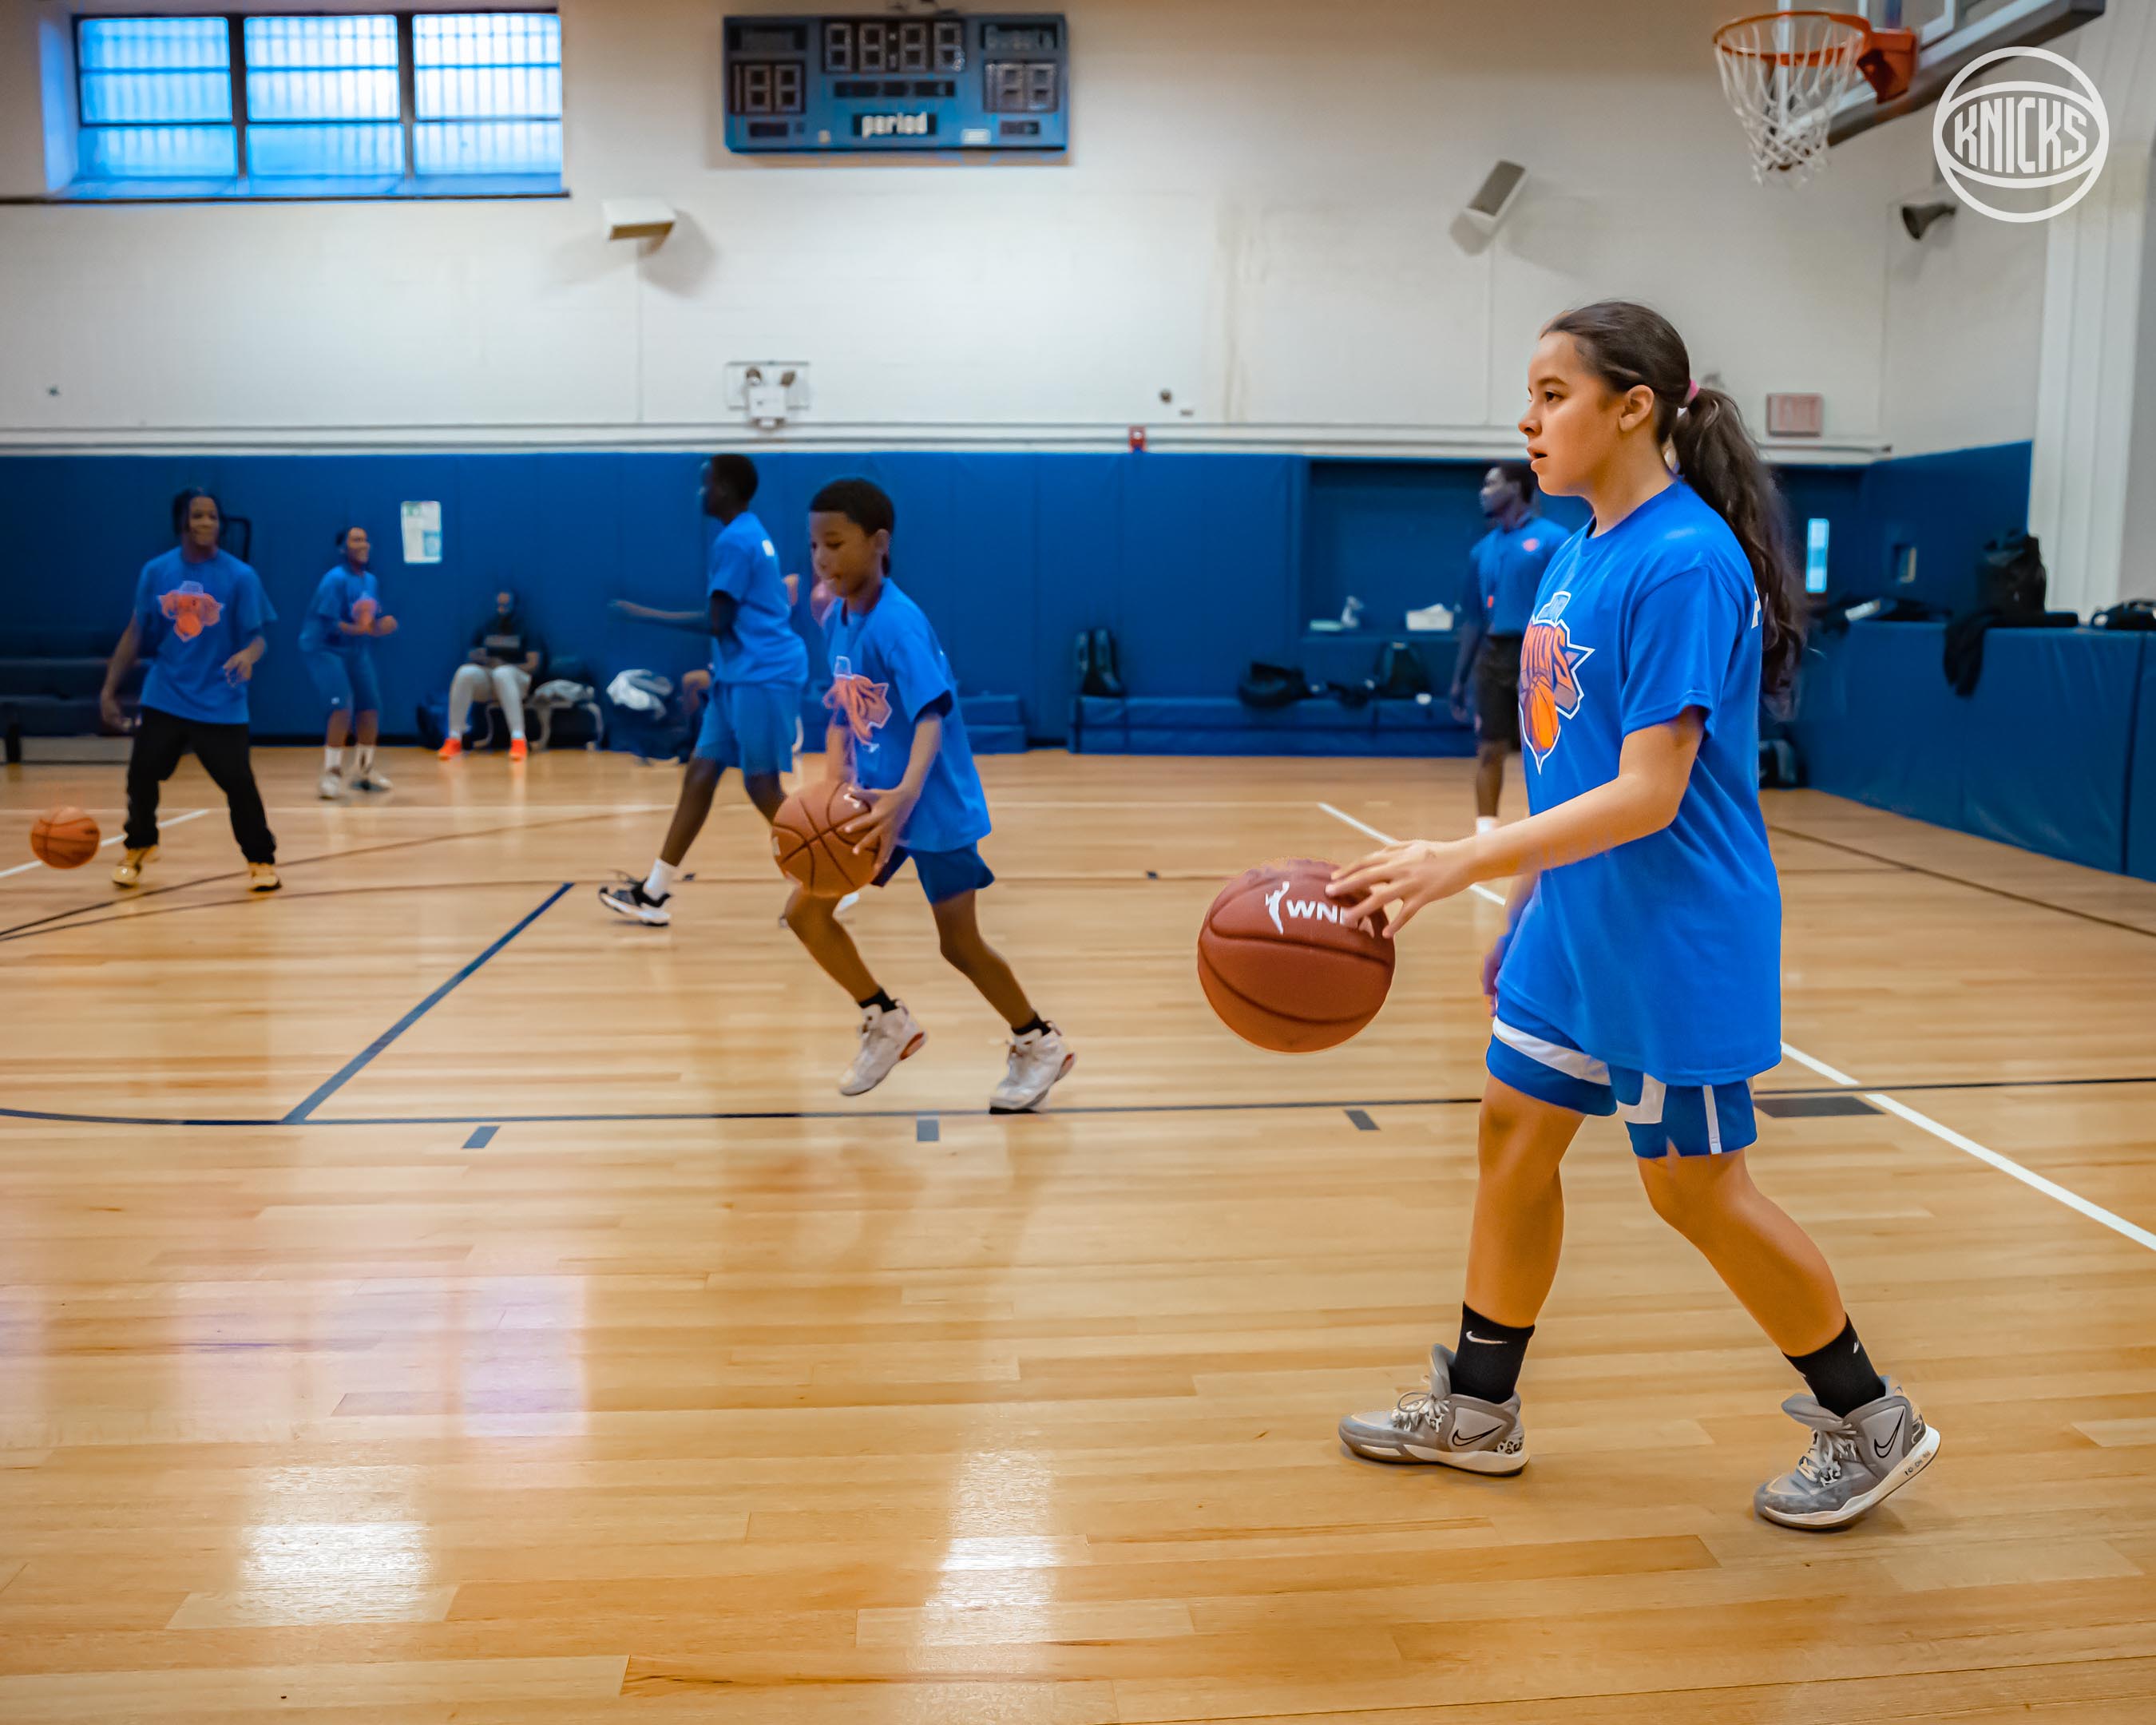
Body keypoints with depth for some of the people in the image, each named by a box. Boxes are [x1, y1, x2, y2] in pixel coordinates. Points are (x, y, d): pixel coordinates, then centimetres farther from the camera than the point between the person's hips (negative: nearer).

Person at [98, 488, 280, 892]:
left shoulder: (239, 576, -8)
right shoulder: (156, 571, 0)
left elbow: (257, 637, -8)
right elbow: (136, 633, 7)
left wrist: (248, 655, -33)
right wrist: (110, 689, 5)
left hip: (220, 704, -3)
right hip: (164, 698, 3)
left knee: (238, 783, -9)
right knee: (141, 775, 4)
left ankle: (261, 860, 9)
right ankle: (138, 847, 30)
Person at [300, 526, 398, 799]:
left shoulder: (369, 580, 6)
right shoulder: (335, 580, -17)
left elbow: (371, 622, 10)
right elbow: (328, 623, -23)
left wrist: (383, 626, -10)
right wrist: (356, 629, -35)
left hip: (355, 650, 8)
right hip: (324, 648, -8)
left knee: (371, 706, 6)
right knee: (343, 706, -22)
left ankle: (364, 770, 23)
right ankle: (332, 774, -14)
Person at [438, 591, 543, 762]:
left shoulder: (525, 630, 5)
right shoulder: (485, 628, 15)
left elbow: (533, 665, -3)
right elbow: (472, 657, 18)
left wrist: (503, 666, -16)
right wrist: (476, 658, -7)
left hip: (516, 679, -3)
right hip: (484, 678, 3)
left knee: (502, 673, -40)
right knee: (465, 672, -32)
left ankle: (518, 740, -52)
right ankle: (454, 740, -35)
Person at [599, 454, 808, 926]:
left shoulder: (733, 541, -14)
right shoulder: (753, 536, 17)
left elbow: (717, 623, -16)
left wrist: (645, 614, -9)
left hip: (762, 676, -10)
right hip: (742, 675, 10)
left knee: (761, 785, -7)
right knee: (700, 773, 8)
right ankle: (653, 894, 10)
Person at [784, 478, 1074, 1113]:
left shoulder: (898, 624, -22)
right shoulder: (836, 622, 3)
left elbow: (931, 717, -33)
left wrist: (905, 795, -48)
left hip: (934, 807, -7)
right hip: (875, 800, 8)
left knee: (959, 944, 2)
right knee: (805, 911, 3)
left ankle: (1040, 1045, 24)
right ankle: (887, 1022, 19)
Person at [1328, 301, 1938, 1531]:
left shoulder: (1684, 562, -20)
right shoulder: (1582, 552, 8)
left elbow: (1646, 794, -25)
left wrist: (1461, 865, -30)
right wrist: (1523, 909, 17)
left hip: (1674, 940, -9)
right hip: (1575, 924, 9)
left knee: (1697, 1189, 3)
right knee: (1516, 1133, 12)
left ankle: (1871, 1422, 25)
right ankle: (1478, 1407, 27)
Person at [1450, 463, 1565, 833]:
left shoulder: (1551, 540, -3)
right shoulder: (1483, 549, 13)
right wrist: (1460, 677, 14)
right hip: (1492, 658, 5)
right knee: (1489, 749, 4)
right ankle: (1485, 832, 12)